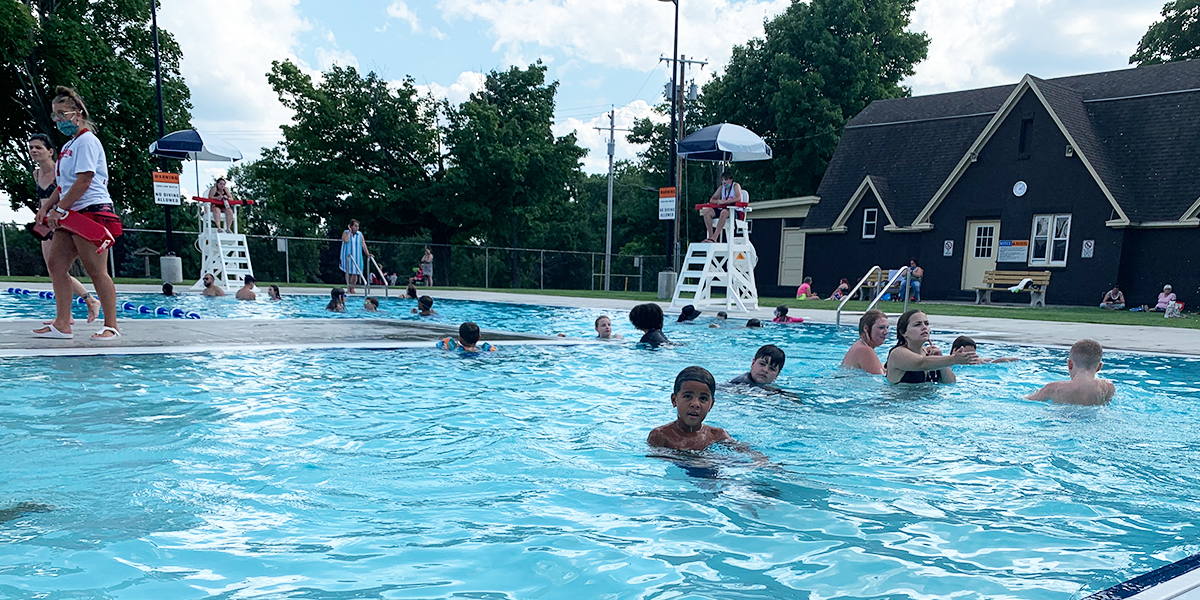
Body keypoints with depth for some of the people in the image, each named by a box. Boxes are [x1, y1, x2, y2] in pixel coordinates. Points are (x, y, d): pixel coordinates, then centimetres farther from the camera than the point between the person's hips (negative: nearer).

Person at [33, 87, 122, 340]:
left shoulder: (86, 140, -8)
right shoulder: (69, 145, 21)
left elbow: (84, 180, -17)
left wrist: (60, 209, -16)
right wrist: (46, 209, 17)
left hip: (91, 212, -10)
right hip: (71, 215, 10)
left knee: (96, 271, -7)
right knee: (56, 264, 5)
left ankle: (111, 326, -1)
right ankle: (62, 324, 7)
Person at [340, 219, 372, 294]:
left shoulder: (360, 234, 6)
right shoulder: (346, 232, 0)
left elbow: (363, 244, 4)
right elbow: (346, 240, -20)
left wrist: (367, 254, -4)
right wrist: (350, 231, -11)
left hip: (356, 256, 2)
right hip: (347, 256, -2)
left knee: (355, 273, -6)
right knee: (348, 272, 1)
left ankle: (352, 288, 3)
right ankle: (348, 288, 9)